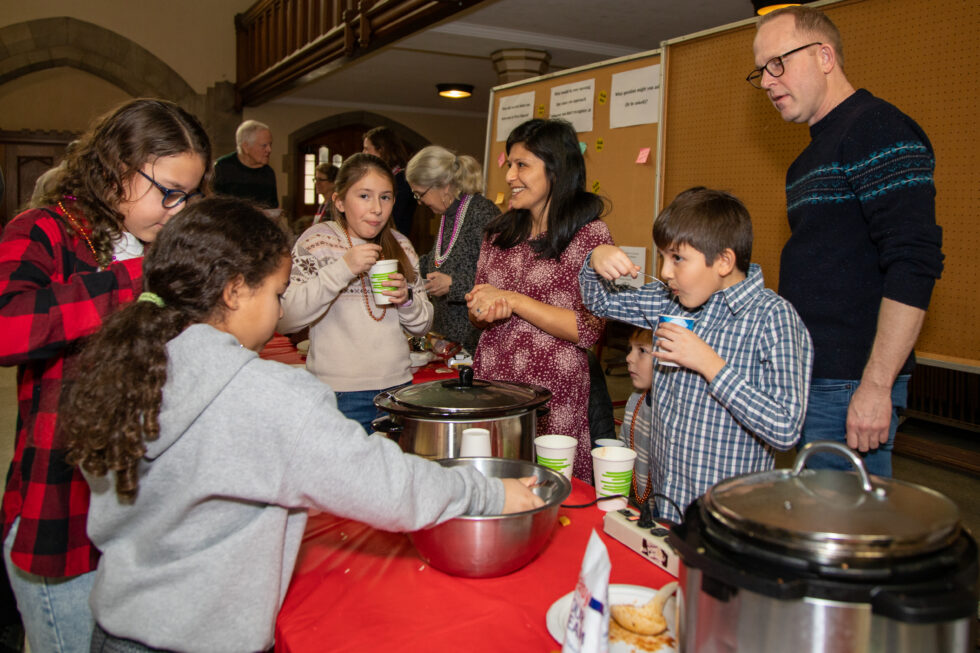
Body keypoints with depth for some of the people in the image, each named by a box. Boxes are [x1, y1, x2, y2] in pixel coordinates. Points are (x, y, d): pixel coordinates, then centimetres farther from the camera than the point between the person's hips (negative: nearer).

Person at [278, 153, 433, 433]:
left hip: (398, 386, 4)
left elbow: (422, 325, 12)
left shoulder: (400, 246, 9)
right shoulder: (317, 241, -5)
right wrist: (342, 269, -23)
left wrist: (407, 300, -10)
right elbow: (284, 319, -16)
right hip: (340, 394, -4)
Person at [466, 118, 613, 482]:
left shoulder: (589, 234, -6)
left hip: (552, 397, -5)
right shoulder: (500, 232, 11)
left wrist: (512, 299, -15)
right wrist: (486, 311, -8)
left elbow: (588, 329, -13)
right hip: (490, 384, 5)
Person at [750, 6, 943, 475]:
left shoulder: (877, 129, -11)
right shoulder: (811, 158, 19)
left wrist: (875, 386, -22)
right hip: (807, 381, 9)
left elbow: (915, 265, -19)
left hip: (850, 388, -9)